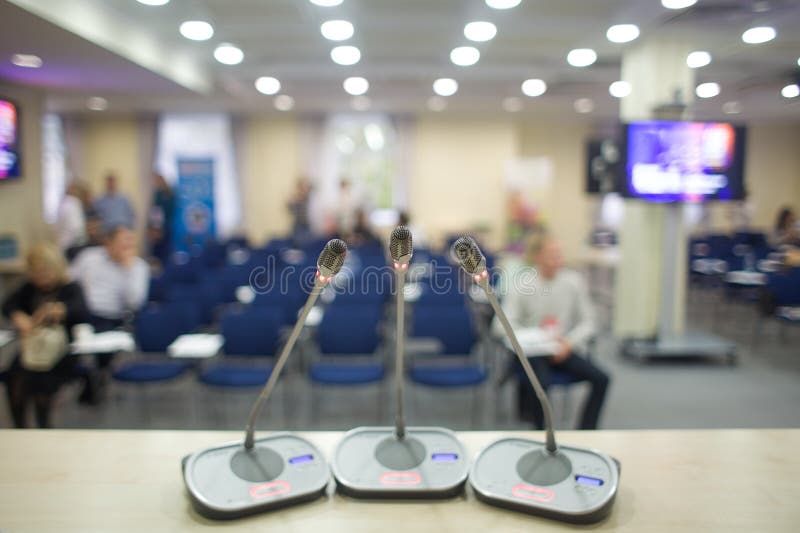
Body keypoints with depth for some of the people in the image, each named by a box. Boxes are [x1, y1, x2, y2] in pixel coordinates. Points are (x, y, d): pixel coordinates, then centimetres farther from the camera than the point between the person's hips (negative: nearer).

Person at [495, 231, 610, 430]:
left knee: (601, 378, -17)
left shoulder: (573, 281, 0)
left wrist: (569, 343, -12)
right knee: (541, 382, -32)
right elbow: (503, 324, -12)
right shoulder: (520, 285, -7)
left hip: (564, 349, 3)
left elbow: (587, 322, 5)